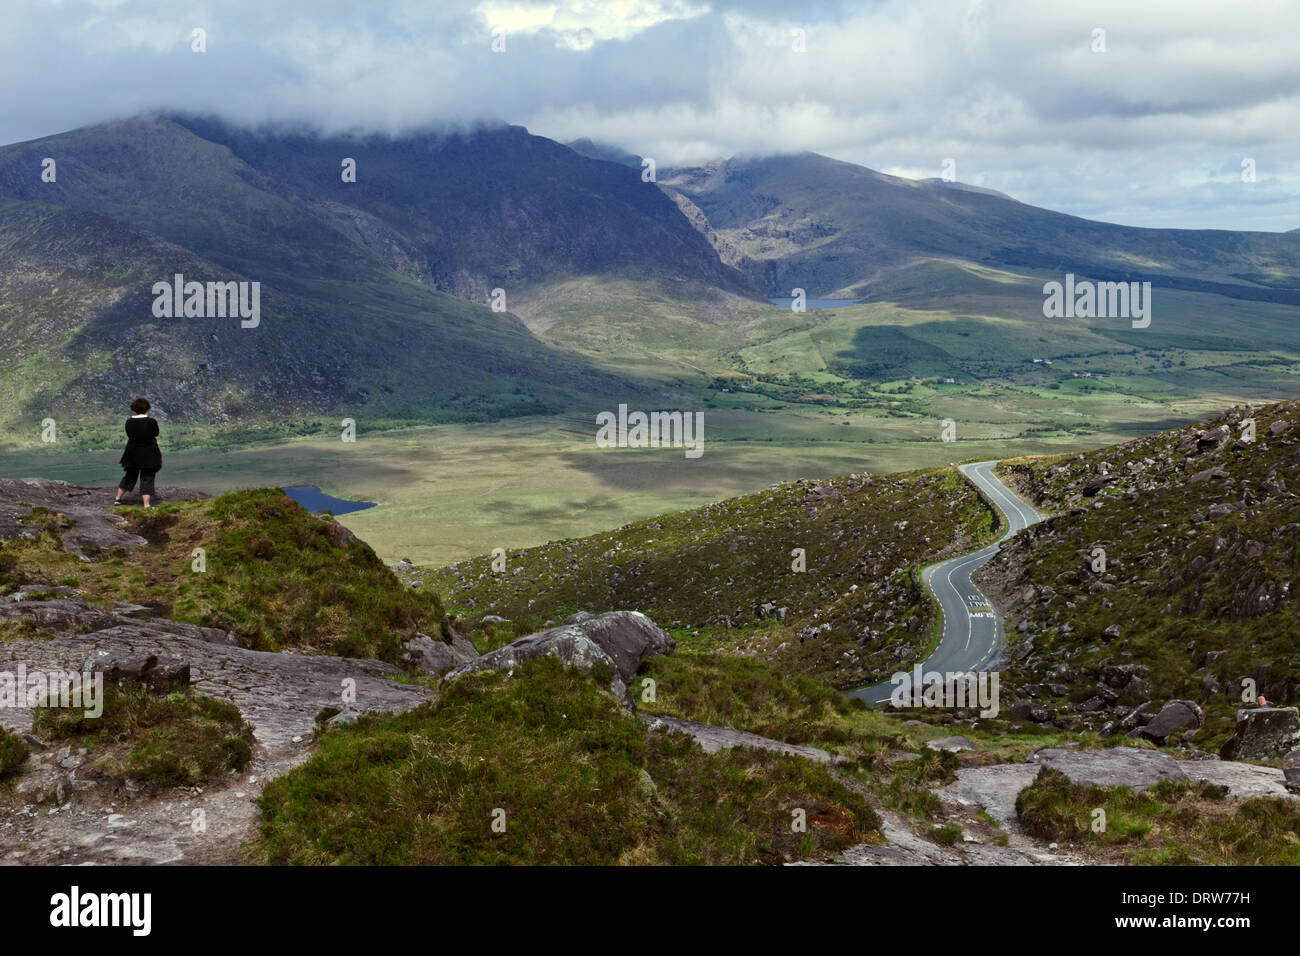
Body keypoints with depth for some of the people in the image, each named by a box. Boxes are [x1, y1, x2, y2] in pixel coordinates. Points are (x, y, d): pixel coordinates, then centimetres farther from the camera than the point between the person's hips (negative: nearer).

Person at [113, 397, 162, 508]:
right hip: (149, 455, -4)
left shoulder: (129, 422, -5)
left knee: (130, 476, 20)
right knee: (147, 479, 2)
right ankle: (146, 505, -2)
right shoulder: (152, 422, -16)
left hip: (132, 454, 4)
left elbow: (129, 435, 3)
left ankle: (117, 498, 26)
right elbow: (156, 433, -1)